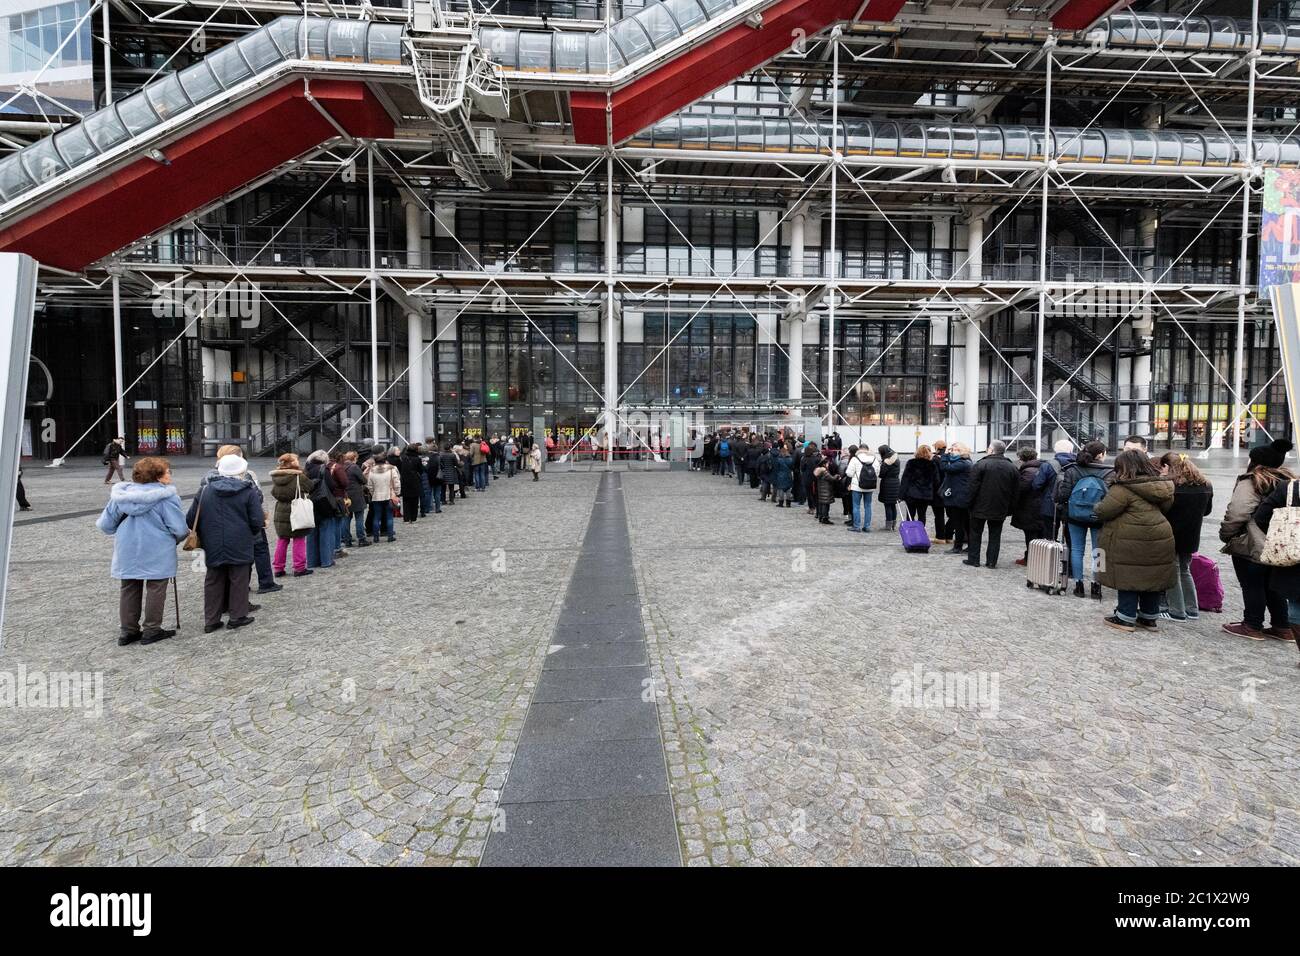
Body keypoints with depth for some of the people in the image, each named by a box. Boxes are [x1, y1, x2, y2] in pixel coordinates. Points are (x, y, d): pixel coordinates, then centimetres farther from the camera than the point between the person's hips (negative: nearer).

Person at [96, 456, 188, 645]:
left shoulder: (122, 493, 4)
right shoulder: (166, 496, -14)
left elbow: (105, 524, 9)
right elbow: (179, 528, -15)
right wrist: (185, 535, 7)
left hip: (127, 552, 6)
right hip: (156, 553, -5)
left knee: (128, 589, 15)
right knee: (156, 588, 7)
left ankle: (127, 630, 21)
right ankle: (151, 630, 12)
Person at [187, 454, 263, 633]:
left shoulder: (205, 490, 4)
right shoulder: (249, 492, -6)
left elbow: (190, 520, 5)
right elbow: (257, 522, -9)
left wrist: (204, 536, 20)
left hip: (213, 548, 3)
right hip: (239, 547, -3)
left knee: (214, 581, 12)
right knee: (239, 579, 7)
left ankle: (211, 620, 16)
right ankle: (237, 616, 11)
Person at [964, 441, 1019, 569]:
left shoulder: (981, 465, -10)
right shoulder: (1012, 468, 5)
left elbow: (973, 487, -12)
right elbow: (1015, 491, 7)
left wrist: (971, 504, -3)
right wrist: (1011, 509, 11)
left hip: (980, 507, -3)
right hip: (1000, 509, 3)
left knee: (975, 533, 8)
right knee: (995, 535, 10)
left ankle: (973, 559, 11)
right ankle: (992, 561, 9)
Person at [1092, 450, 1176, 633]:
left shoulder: (1123, 488, -18)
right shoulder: (1160, 485, 8)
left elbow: (1103, 511, -18)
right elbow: (1166, 506, 19)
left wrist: (1097, 508, 5)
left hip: (1133, 542, -8)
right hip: (1160, 539, 8)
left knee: (1128, 578, 3)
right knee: (1152, 577, 15)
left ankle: (1126, 618, 10)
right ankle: (1149, 617, 26)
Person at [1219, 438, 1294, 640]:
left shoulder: (1250, 482, -15)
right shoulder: (1288, 481, 12)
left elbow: (1237, 513, -23)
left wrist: (1225, 534, -8)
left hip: (1251, 547, -8)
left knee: (1252, 586, 2)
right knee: (1272, 585, 18)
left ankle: (1253, 626, 9)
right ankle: (1281, 625, 24)